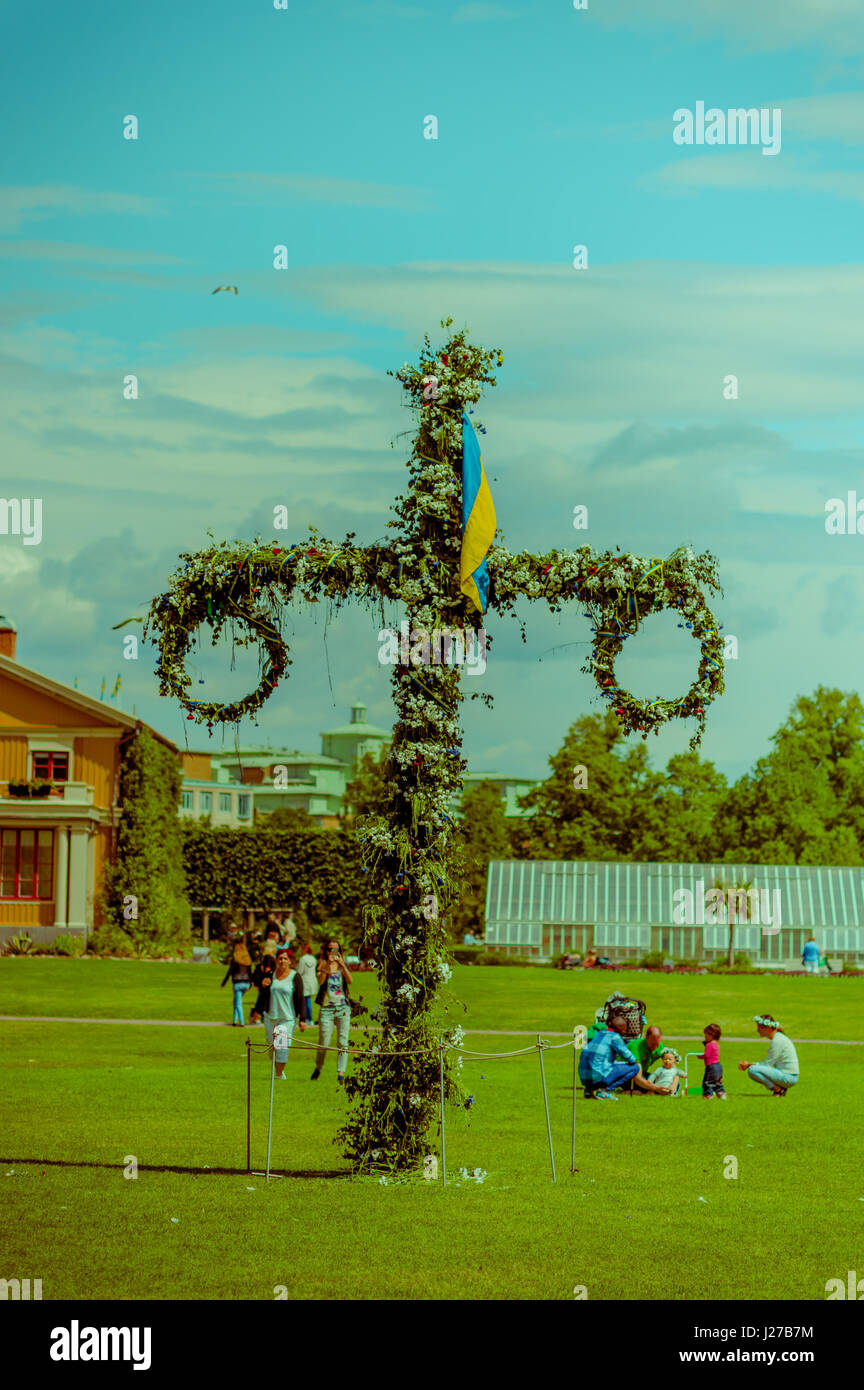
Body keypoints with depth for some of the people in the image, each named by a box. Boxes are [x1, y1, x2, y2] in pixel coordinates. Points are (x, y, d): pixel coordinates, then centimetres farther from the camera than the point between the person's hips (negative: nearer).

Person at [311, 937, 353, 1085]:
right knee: (323, 1043, -2)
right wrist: (328, 965, -24)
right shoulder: (322, 965, 4)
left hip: (343, 1007, 2)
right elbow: (320, 981, -14)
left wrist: (342, 964, -17)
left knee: (343, 1042, -6)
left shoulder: (342, 965, 11)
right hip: (327, 1007, -2)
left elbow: (349, 980, -6)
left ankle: (341, 1073, -6)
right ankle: (318, 1068, 24)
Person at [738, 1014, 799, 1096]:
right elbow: (769, 1063, 17)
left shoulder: (777, 1040, -15)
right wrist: (748, 1064, 6)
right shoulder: (779, 1037, 16)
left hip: (788, 1077, -10)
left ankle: (778, 1089, -11)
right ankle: (781, 1088, 8)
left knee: (752, 1070, -21)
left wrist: (749, 1064, -6)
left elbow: (768, 1064, -14)